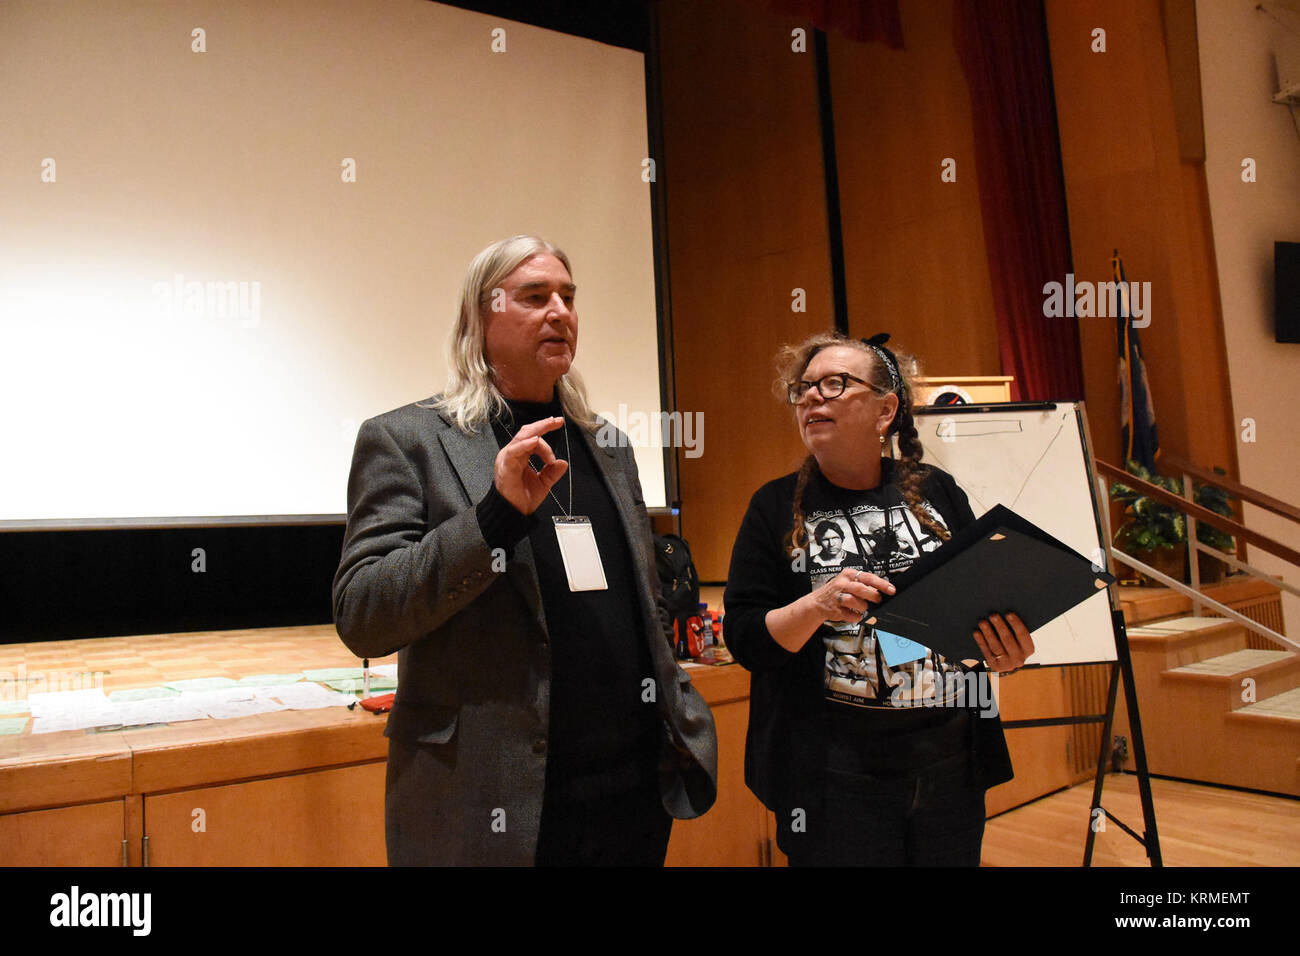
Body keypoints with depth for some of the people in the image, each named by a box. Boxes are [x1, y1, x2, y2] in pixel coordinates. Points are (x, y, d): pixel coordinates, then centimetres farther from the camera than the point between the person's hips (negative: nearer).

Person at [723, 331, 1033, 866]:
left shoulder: (936, 491, 4)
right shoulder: (776, 507, -2)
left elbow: (987, 598, 12)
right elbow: (744, 640, -6)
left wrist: (1008, 647, -9)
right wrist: (817, 605, -23)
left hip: (950, 761, 3)